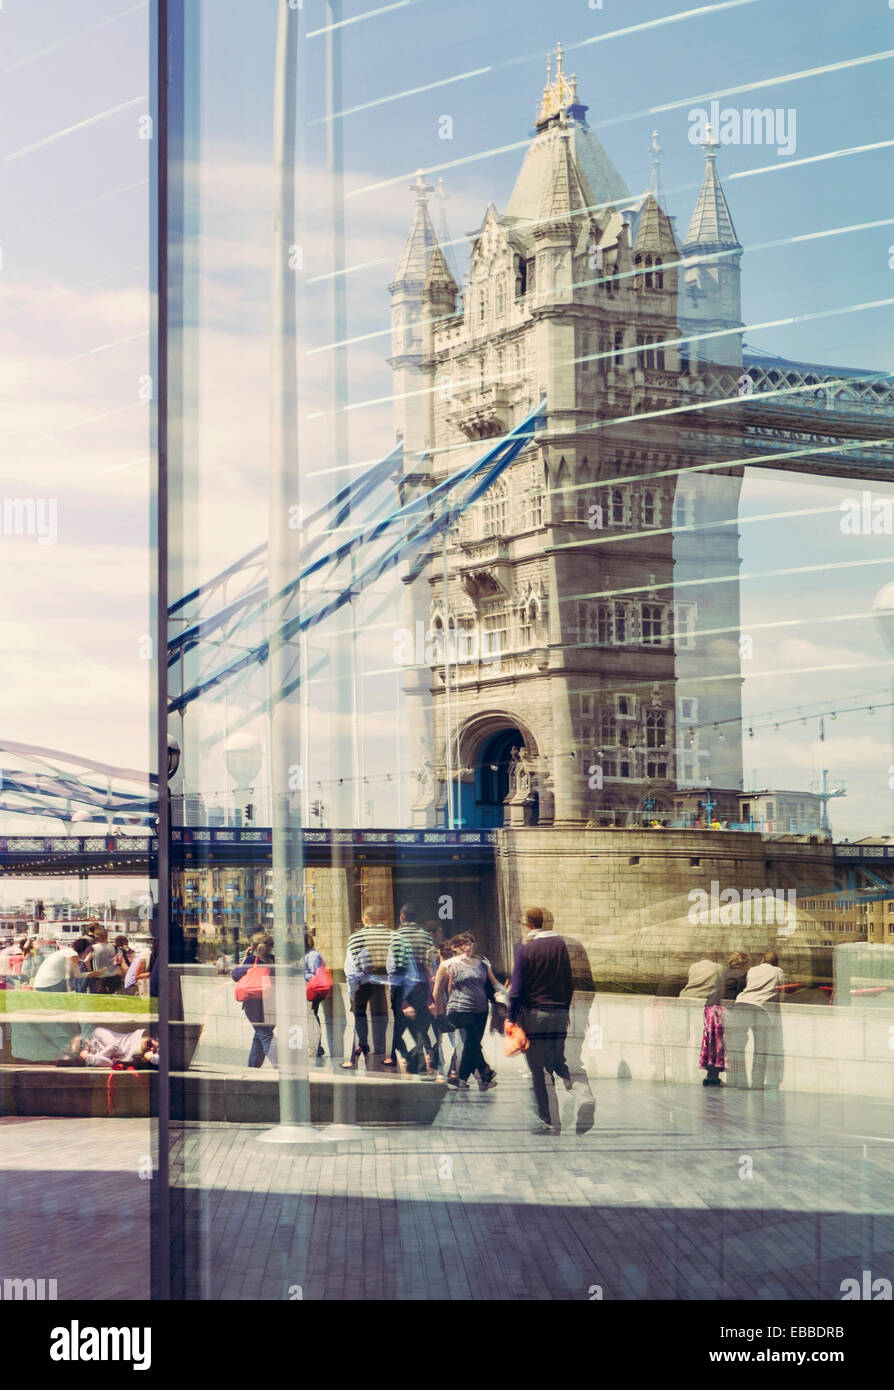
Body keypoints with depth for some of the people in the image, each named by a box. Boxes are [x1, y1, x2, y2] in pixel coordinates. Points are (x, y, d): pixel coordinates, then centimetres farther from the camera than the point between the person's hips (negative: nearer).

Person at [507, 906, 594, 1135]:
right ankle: (582, 1094, -18)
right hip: (560, 1012, 4)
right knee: (560, 1063, 11)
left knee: (537, 1069, 2)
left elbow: (518, 987, -8)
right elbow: (569, 983, 11)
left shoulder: (525, 947, -7)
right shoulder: (560, 944, 6)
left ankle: (546, 1121, 1)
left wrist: (512, 1017, 0)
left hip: (534, 1013, -4)